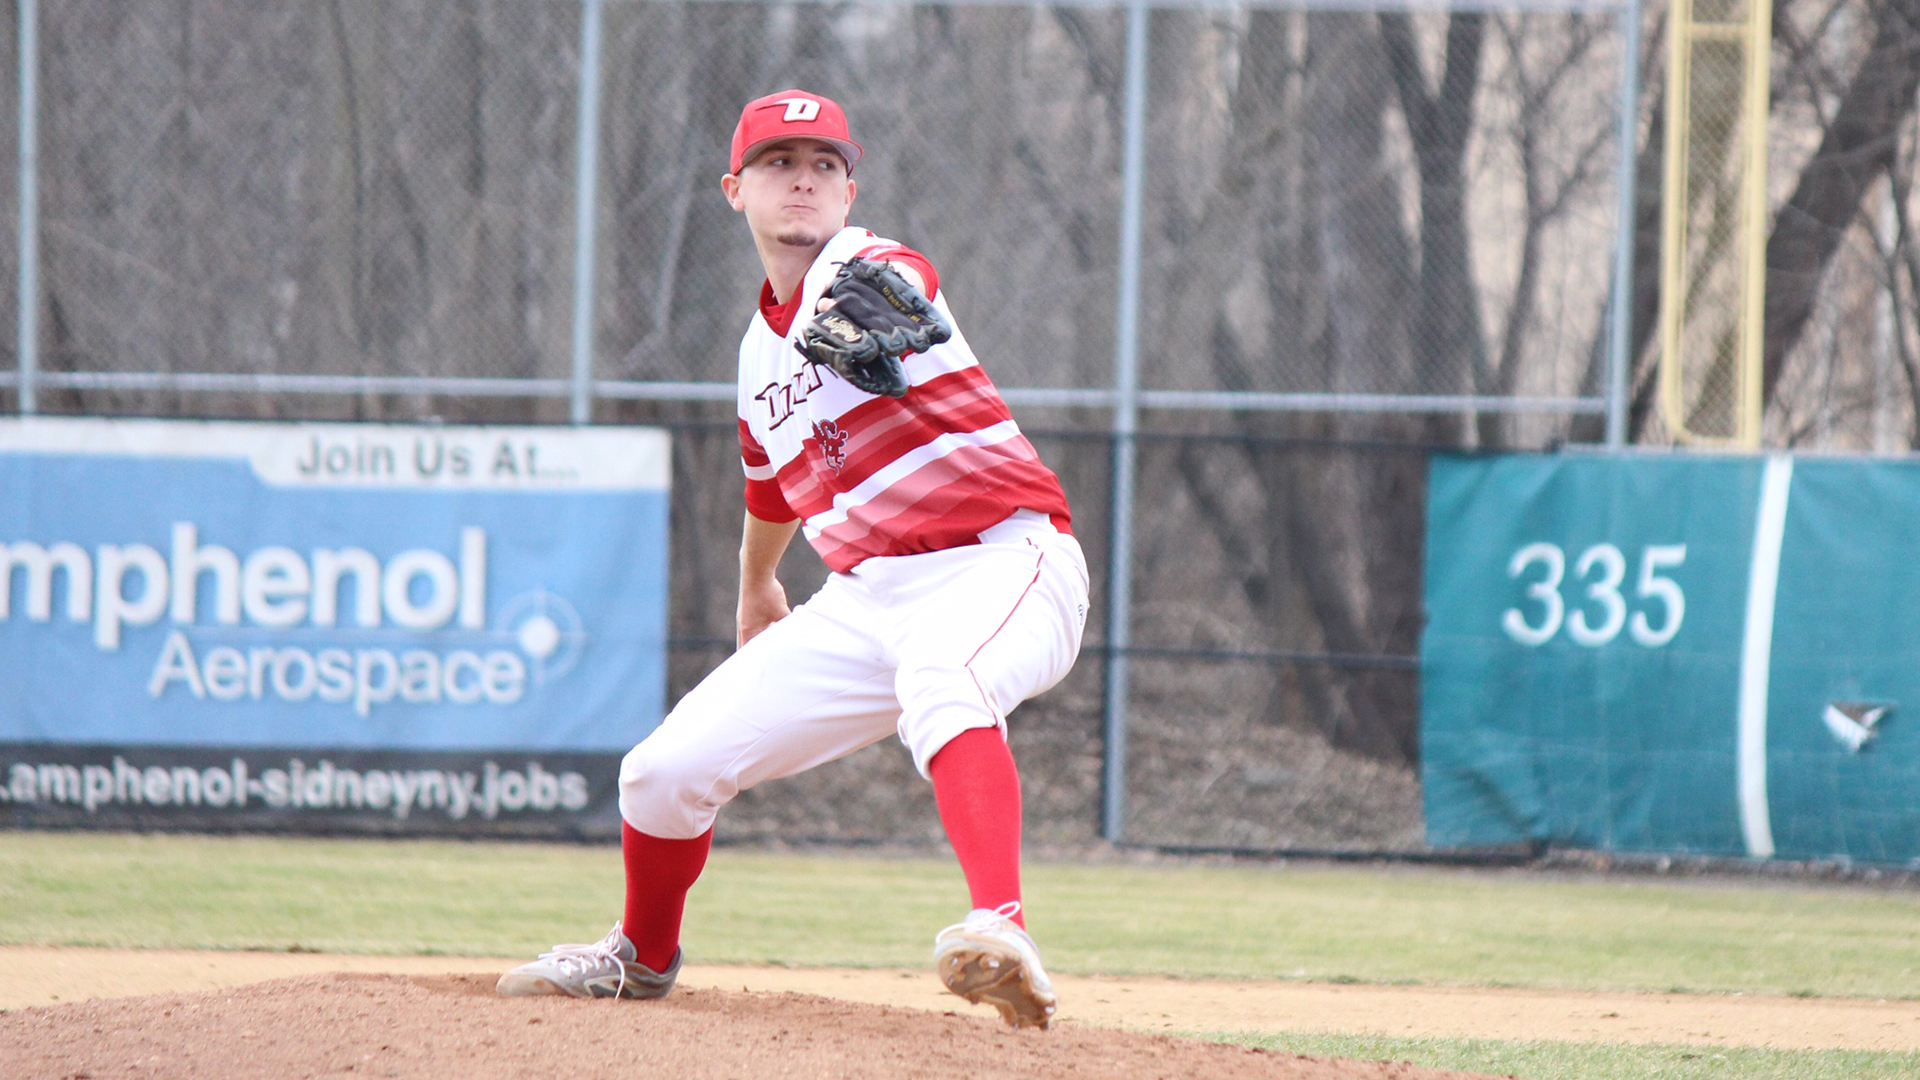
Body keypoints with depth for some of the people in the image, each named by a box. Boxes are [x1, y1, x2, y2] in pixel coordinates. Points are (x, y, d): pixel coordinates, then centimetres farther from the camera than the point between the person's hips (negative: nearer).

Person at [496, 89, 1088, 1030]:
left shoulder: (868, 269, -8)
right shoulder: (760, 350, 15)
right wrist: (756, 586, 51)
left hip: (1000, 563, -7)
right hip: (865, 595, 7)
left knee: (942, 686, -43)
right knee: (666, 771, 4)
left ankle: (1001, 930, -59)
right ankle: (641, 955, 35)